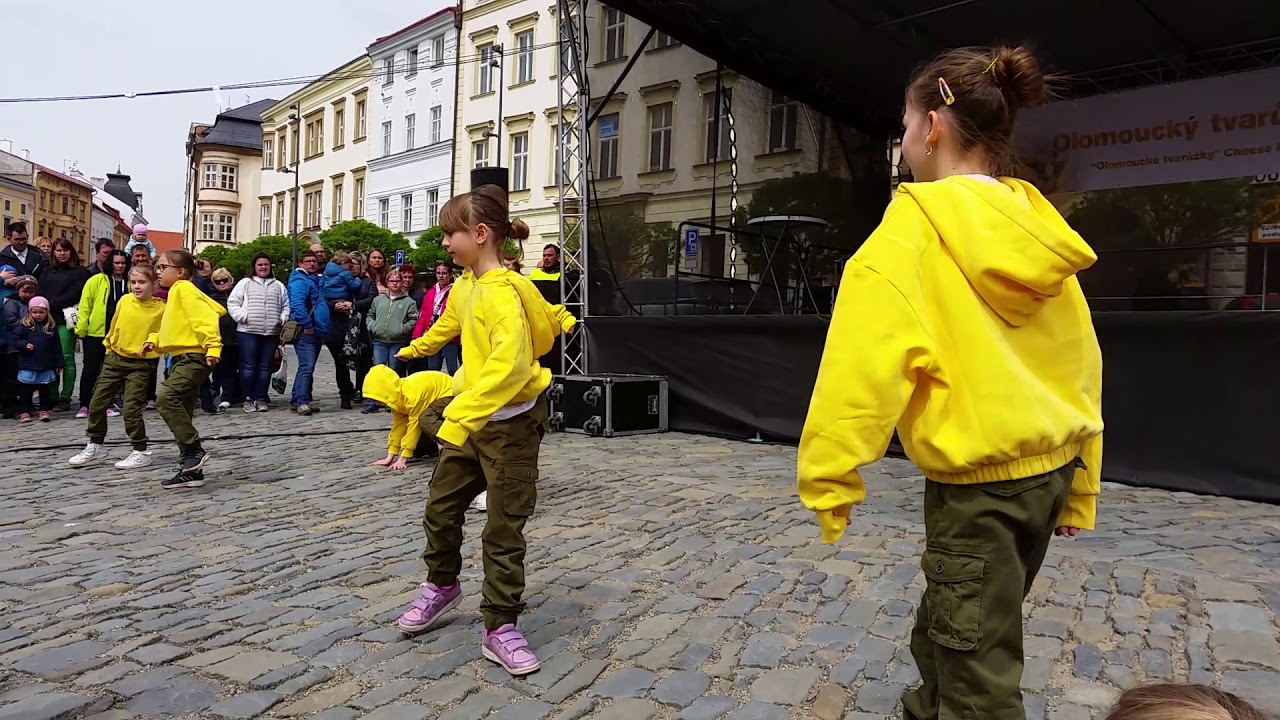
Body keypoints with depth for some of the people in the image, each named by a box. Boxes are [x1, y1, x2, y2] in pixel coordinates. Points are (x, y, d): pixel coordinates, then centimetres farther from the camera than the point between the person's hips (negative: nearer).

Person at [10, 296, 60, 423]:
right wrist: (24, 344, -19)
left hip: (46, 366, 1)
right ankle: (25, 412, 13)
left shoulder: (51, 327, 3)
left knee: (45, 390, 9)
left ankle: (44, 411, 18)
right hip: (28, 366, -1)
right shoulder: (24, 325, -2)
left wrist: (58, 363, 5)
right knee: (25, 390, 6)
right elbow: (13, 339, -2)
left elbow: (56, 347, 6)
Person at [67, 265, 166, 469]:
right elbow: (114, 325, 11)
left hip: (140, 364, -5)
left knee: (131, 408, -8)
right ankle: (95, 446, 30)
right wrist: (109, 345, 17)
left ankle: (141, 452, 6)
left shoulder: (160, 308, -13)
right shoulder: (124, 301, -2)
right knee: (97, 403, 12)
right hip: (115, 358, 5)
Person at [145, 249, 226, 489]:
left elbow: (206, 318, -22)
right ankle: (191, 470, 15)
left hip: (193, 358, -11)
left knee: (166, 398, -25)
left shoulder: (185, 289, -9)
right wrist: (154, 340, 14)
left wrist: (213, 347, -31)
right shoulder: (176, 292, 21)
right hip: (182, 358, 11)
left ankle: (194, 450, -18)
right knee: (181, 413, 10)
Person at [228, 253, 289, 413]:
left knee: (265, 367, 5)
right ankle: (248, 398, 6)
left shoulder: (279, 286, 16)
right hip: (247, 332, -3)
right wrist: (243, 317, -10)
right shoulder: (245, 283, 7)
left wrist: (282, 319, 1)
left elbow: (286, 306, 17)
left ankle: (260, 398, 12)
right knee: (248, 366, -1)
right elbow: (232, 303, 3)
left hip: (271, 333, 3)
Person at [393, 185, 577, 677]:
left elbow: (510, 363, -38)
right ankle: (442, 586, 43)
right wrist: (415, 349, 47)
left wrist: (461, 416, -42)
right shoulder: (464, 286, 6)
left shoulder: (503, 291, -23)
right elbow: (448, 326, 29)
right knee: (441, 508, 18)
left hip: (511, 422, -8)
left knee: (504, 527, 2)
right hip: (469, 418, 9)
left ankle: (500, 627, 16)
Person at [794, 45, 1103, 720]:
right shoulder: (1036, 229, 5)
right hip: (1049, 470, 8)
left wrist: (826, 484, -21)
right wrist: (1078, 487, 16)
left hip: (977, 484, -8)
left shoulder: (914, 226, -16)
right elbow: (1081, 366, 8)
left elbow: (864, 363, -25)